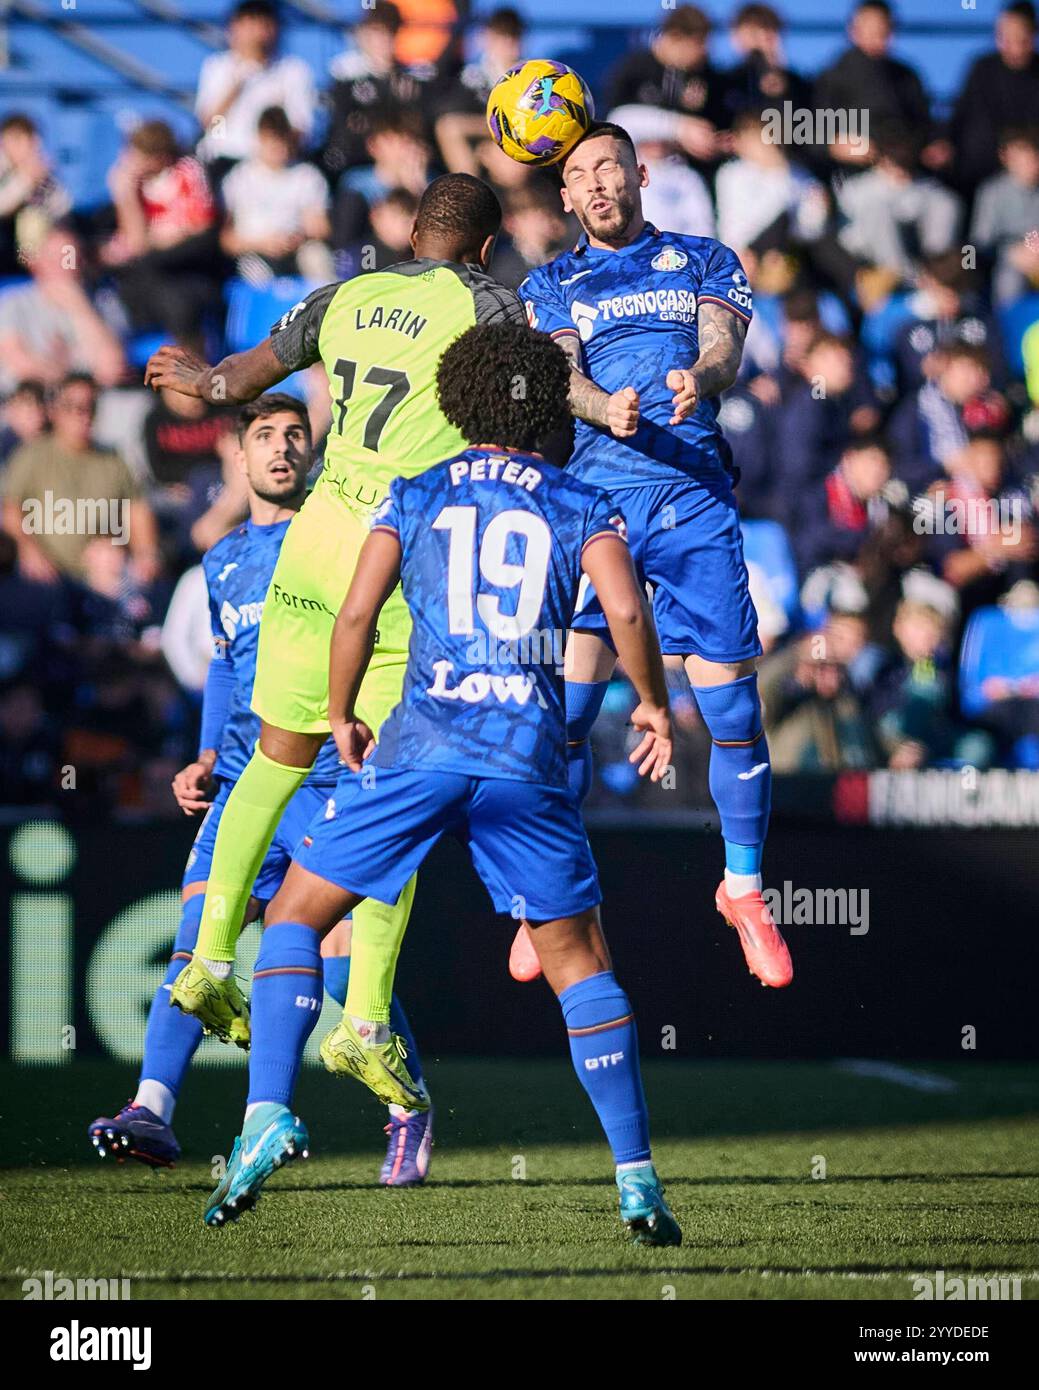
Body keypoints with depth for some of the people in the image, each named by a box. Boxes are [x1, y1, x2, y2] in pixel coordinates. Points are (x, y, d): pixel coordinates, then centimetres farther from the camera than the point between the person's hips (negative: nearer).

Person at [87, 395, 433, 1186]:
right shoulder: (225, 561, 18)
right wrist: (207, 759, 17)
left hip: (328, 774, -5)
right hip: (243, 778, 5)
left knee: (343, 962, -8)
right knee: (197, 934, -10)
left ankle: (412, 1113, 12)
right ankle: (153, 1109, -16)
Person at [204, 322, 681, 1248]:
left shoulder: (414, 497, 12)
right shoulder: (581, 507, 11)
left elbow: (357, 615, 2)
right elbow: (627, 612, -5)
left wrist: (342, 718, 16)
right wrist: (653, 704, 11)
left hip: (421, 747, 0)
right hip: (530, 758, 1)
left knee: (296, 916, 13)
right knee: (579, 963, 11)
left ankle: (269, 1111, -7)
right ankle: (637, 1179, 4)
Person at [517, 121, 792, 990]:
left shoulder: (705, 262, 16)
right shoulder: (548, 288, 17)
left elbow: (724, 349, 0)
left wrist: (698, 379, -25)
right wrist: (605, 408, -23)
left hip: (695, 495, 0)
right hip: (592, 493, 0)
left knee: (732, 705, -5)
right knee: (566, 704, -8)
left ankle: (745, 889, 10)